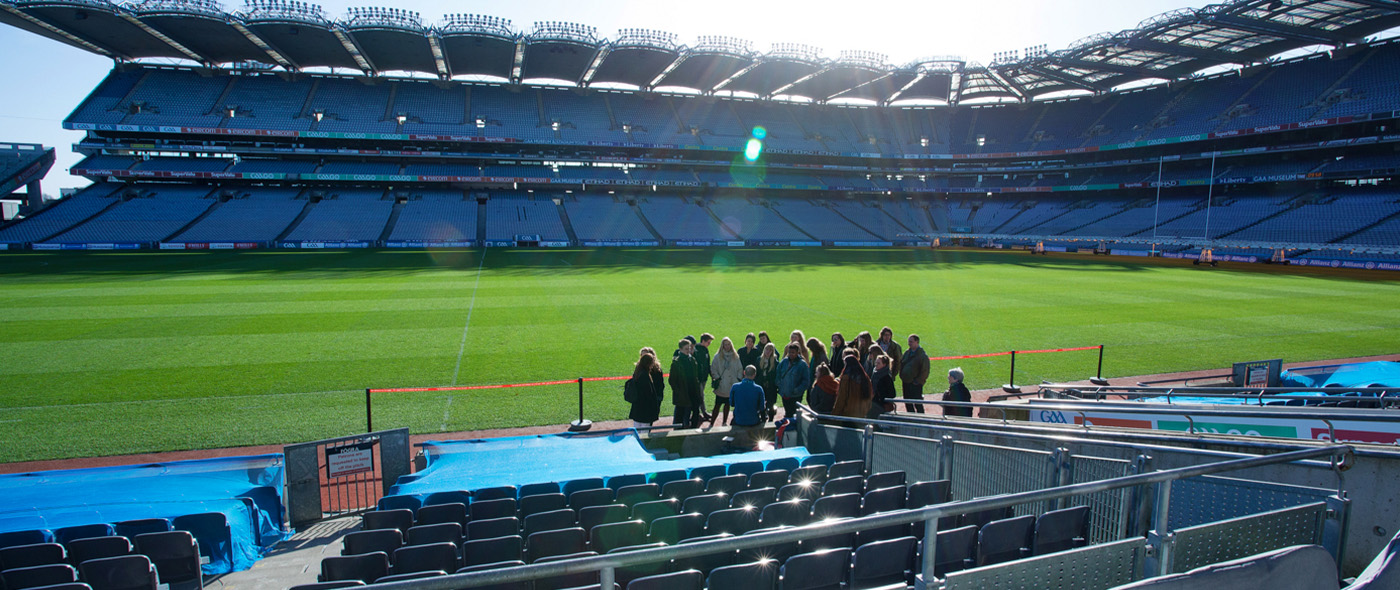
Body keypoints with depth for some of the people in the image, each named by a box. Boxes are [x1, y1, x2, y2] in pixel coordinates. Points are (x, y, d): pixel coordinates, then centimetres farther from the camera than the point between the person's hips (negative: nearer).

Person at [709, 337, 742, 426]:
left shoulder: (735, 356, 6)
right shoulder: (718, 356, -2)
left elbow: (739, 369, 10)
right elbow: (713, 369, -1)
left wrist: (739, 378, 0)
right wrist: (717, 378, -11)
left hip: (732, 385, 3)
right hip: (721, 385, -3)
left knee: (727, 404, 14)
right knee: (717, 405, -4)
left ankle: (724, 422, 27)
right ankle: (711, 424, 1)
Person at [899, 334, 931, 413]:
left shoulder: (922, 355, -11)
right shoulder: (907, 353, 11)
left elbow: (925, 371, -12)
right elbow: (901, 364, 21)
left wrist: (918, 381, -13)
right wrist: (901, 376, 10)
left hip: (915, 384, -7)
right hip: (905, 382, 7)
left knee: (918, 404, -5)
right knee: (908, 404, 14)